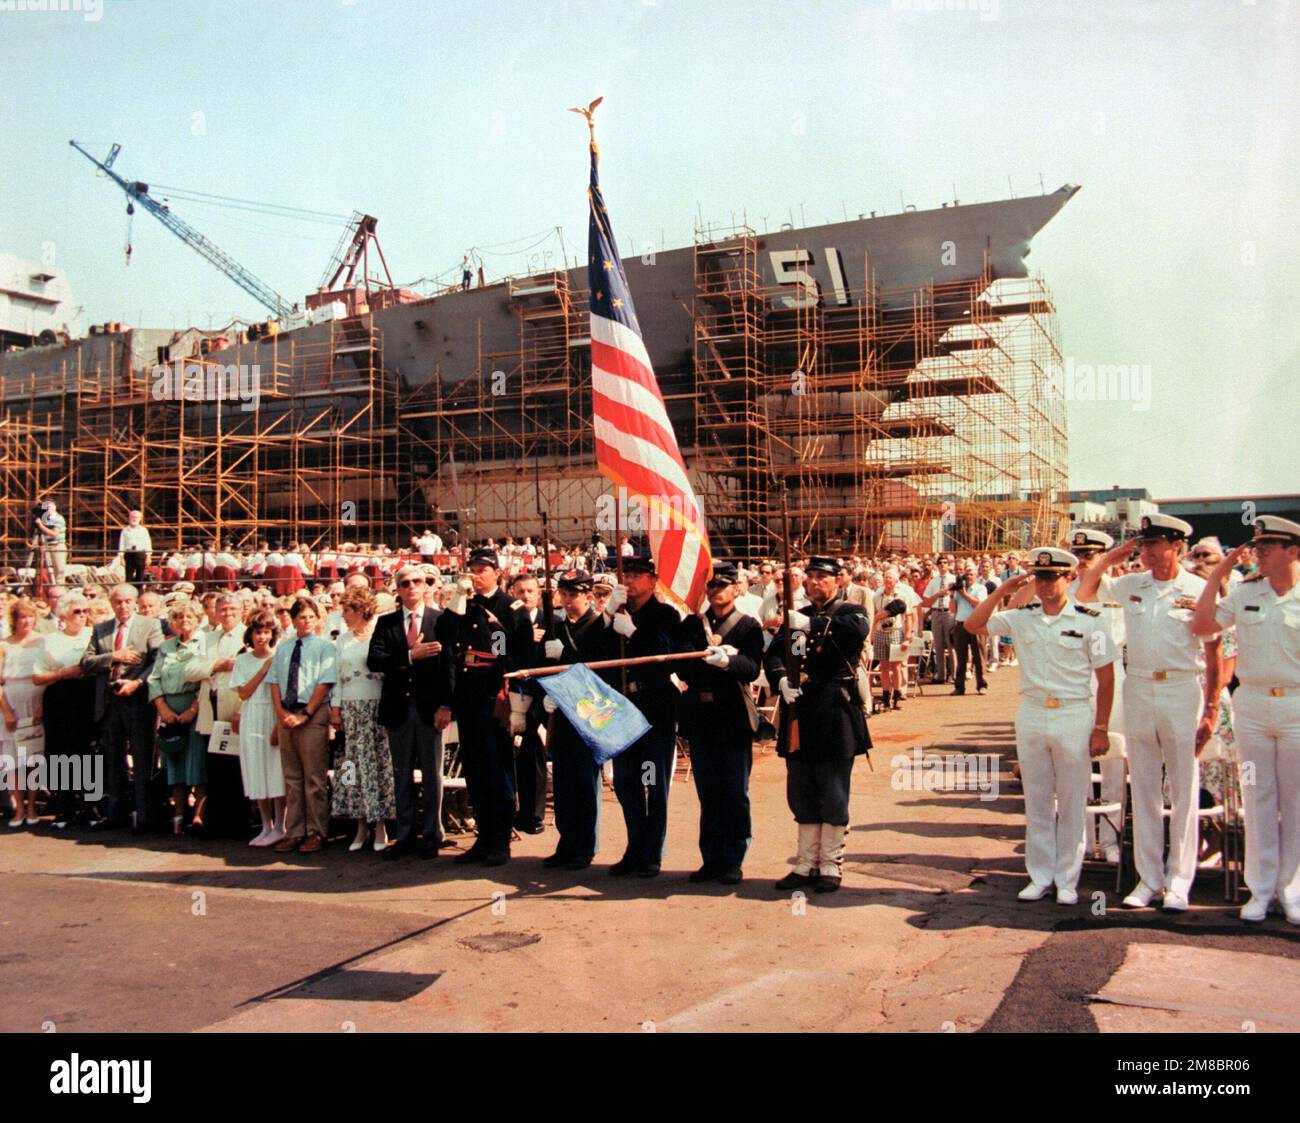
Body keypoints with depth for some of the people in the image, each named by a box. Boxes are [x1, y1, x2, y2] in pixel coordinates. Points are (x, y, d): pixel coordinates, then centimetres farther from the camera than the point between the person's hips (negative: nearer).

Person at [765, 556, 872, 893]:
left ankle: (831, 865, 14)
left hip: (835, 716, -5)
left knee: (833, 795, 1)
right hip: (800, 715, 5)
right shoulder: (795, 618, 17)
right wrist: (781, 679, -15)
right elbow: (773, 653, 5)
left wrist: (812, 624, -31)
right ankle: (806, 863, 22)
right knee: (801, 795, 11)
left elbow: (859, 629, -23)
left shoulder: (849, 612, 2)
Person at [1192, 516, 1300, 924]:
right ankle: (1260, 888, 18)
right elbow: (1201, 627, 1)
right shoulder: (1244, 593, 4)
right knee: (1257, 798, 8)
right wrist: (1216, 576, -1)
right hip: (1252, 706, 3)